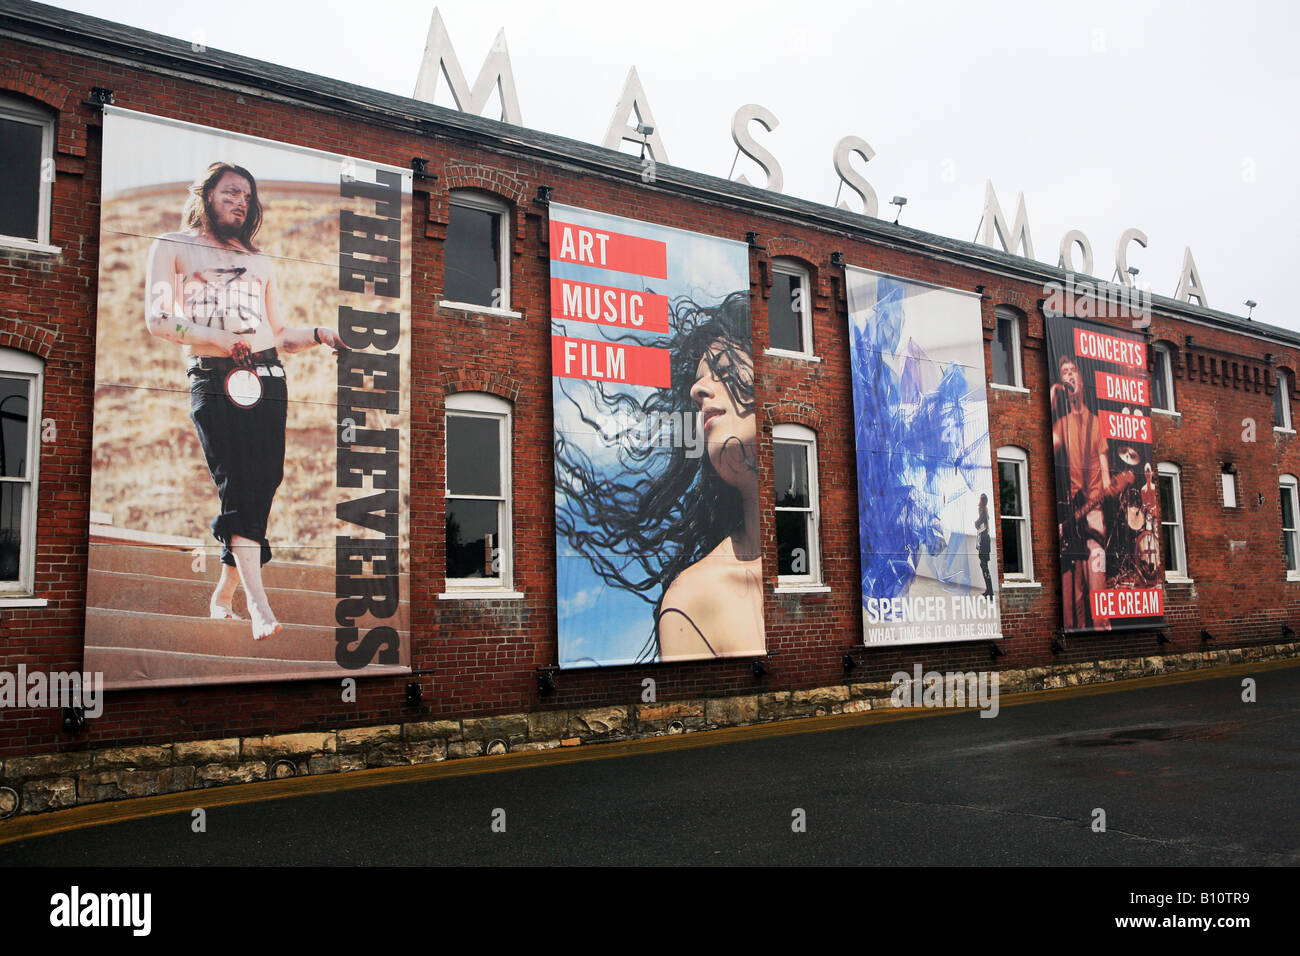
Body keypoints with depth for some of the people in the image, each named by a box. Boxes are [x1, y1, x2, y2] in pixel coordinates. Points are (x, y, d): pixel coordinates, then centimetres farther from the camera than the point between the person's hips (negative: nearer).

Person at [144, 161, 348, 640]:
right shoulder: (173, 247, 13)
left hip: (266, 378, 4)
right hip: (212, 380, -4)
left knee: (262, 484, -4)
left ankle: (224, 593, 11)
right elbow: (157, 320, 1)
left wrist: (318, 335, 4)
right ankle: (259, 604, -21)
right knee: (237, 485, -14)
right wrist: (218, 339, -11)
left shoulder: (261, 262, 25)